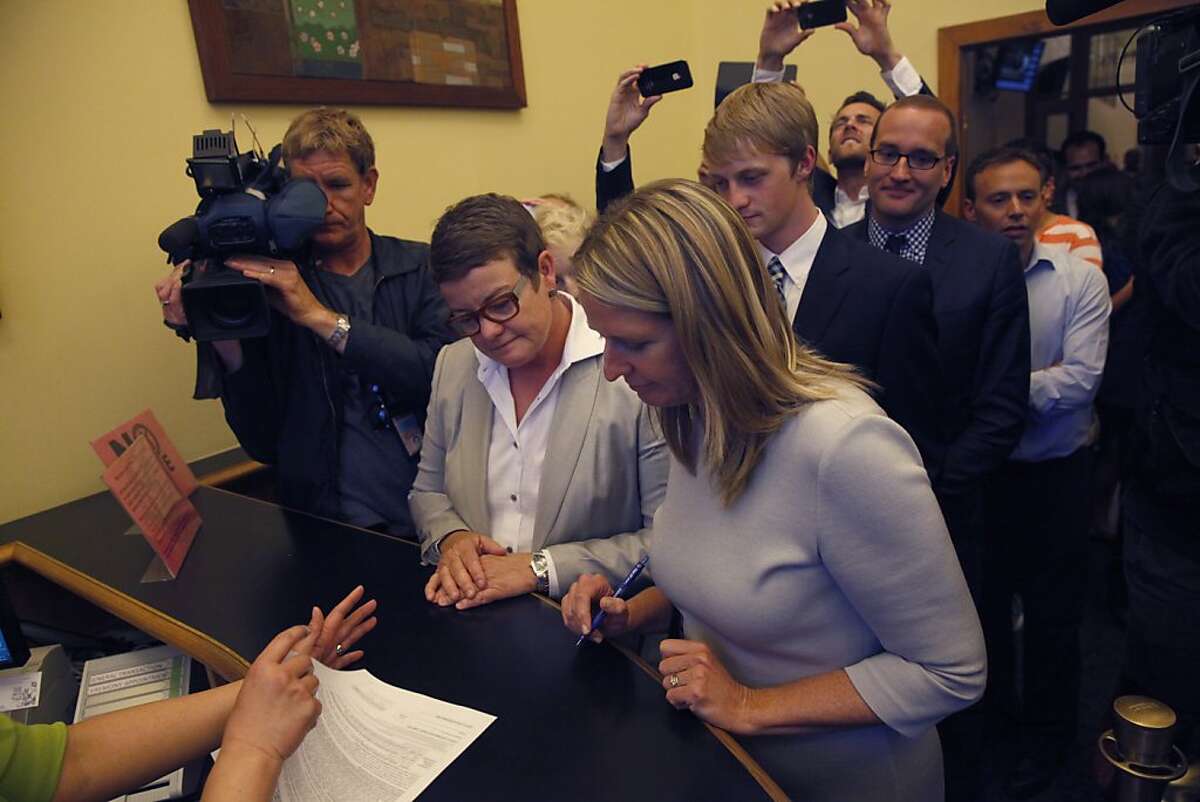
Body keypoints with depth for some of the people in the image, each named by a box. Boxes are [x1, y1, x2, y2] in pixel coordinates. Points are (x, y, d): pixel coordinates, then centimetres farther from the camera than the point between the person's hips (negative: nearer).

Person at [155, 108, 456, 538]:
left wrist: (320, 317, -16)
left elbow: (443, 371, -12)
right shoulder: (269, 285, 6)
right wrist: (224, 341, -11)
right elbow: (265, 444, 3)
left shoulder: (420, 266, 6)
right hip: (336, 530, 0)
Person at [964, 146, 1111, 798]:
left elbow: (1080, 381, -19)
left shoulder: (1081, 281, -9)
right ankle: (990, 712, 46)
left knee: (1052, 612, 13)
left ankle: (1045, 737, 37)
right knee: (982, 598, 19)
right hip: (978, 470, 1)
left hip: (1056, 473, -1)